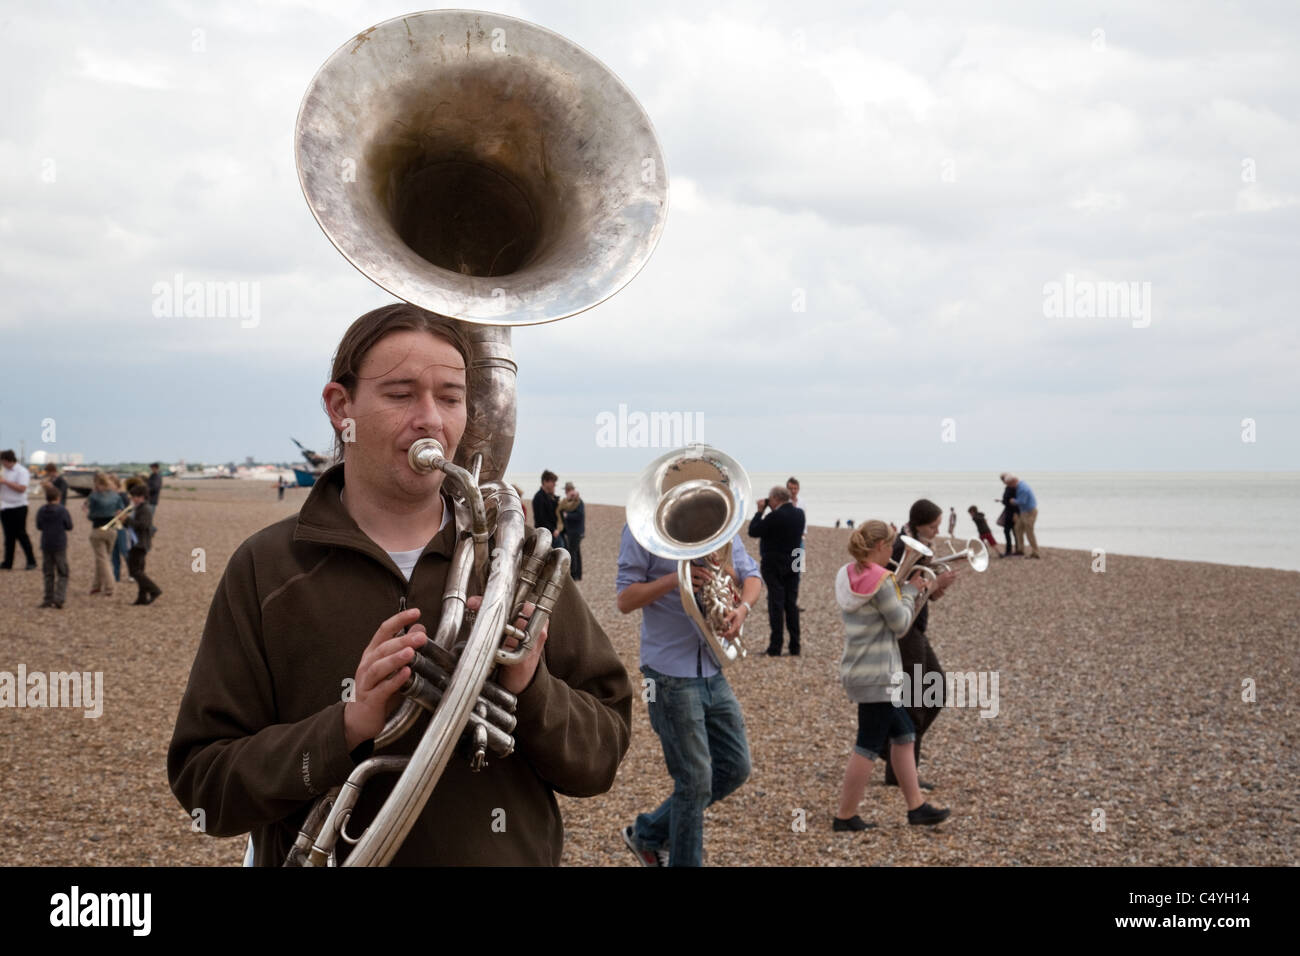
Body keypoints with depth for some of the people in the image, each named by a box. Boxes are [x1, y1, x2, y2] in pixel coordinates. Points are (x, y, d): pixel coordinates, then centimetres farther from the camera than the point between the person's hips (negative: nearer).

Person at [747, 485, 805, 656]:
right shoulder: (799, 514, 3)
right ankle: (795, 648, 13)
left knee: (776, 605, -4)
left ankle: (775, 648, -4)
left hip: (774, 565, -6)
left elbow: (753, 531, -14)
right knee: (792, 605, 11)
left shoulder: (774, 517, -20)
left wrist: (760, 511, -3)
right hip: (793, 565, 6)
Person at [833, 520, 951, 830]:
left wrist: (908, 589, 11)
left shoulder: (847, 576, 8)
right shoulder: (880, 581, -19)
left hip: (857, 670, 10)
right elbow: (900, 624, -13)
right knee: (869, 746, -1)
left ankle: (916, 806, 22)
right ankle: (845, 816, 5)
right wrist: (910, 592, 1)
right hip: (876, 675, -10)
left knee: (903, 734, 17)